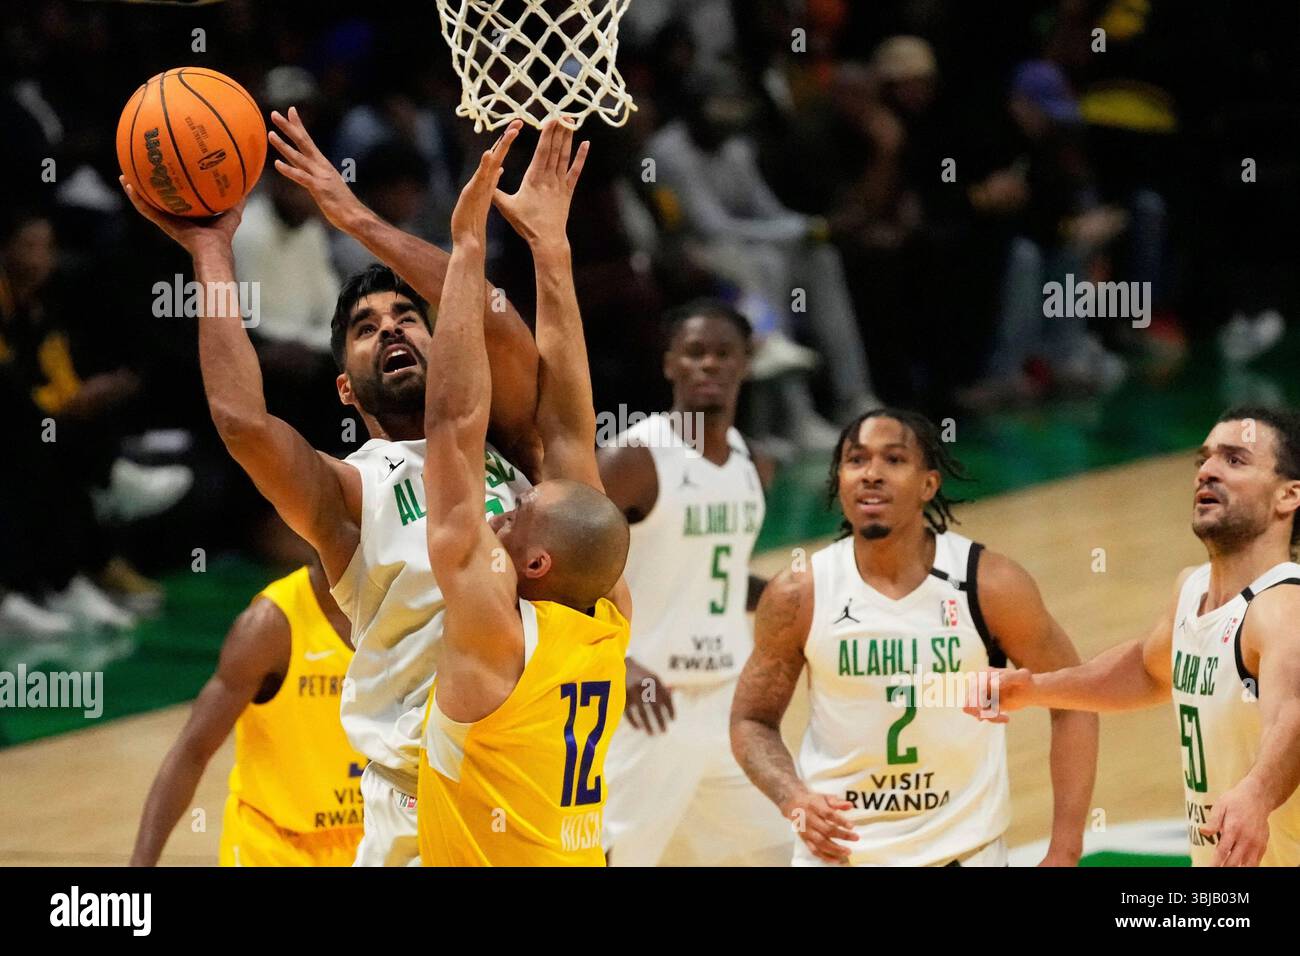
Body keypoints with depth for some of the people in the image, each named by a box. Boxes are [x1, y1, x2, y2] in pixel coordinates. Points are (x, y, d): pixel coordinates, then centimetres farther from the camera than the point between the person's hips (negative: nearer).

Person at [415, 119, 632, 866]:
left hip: (491, 854, -7)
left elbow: (457, 423, -17)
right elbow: (570, 427, 5)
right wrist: (550, 249, 8)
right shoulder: (609, 625, -1)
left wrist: (468, 247, -14)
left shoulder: (496, 636, -17)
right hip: (575, 851, 7)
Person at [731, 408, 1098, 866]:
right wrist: (793, 798, -17)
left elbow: (1072, 702, -2)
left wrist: (1063, 853, -7)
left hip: (964, 851, 0)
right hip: (836, 850, 0)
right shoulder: (798, 595, -8)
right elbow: (751, 721, 3)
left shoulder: (992, 585, -11)